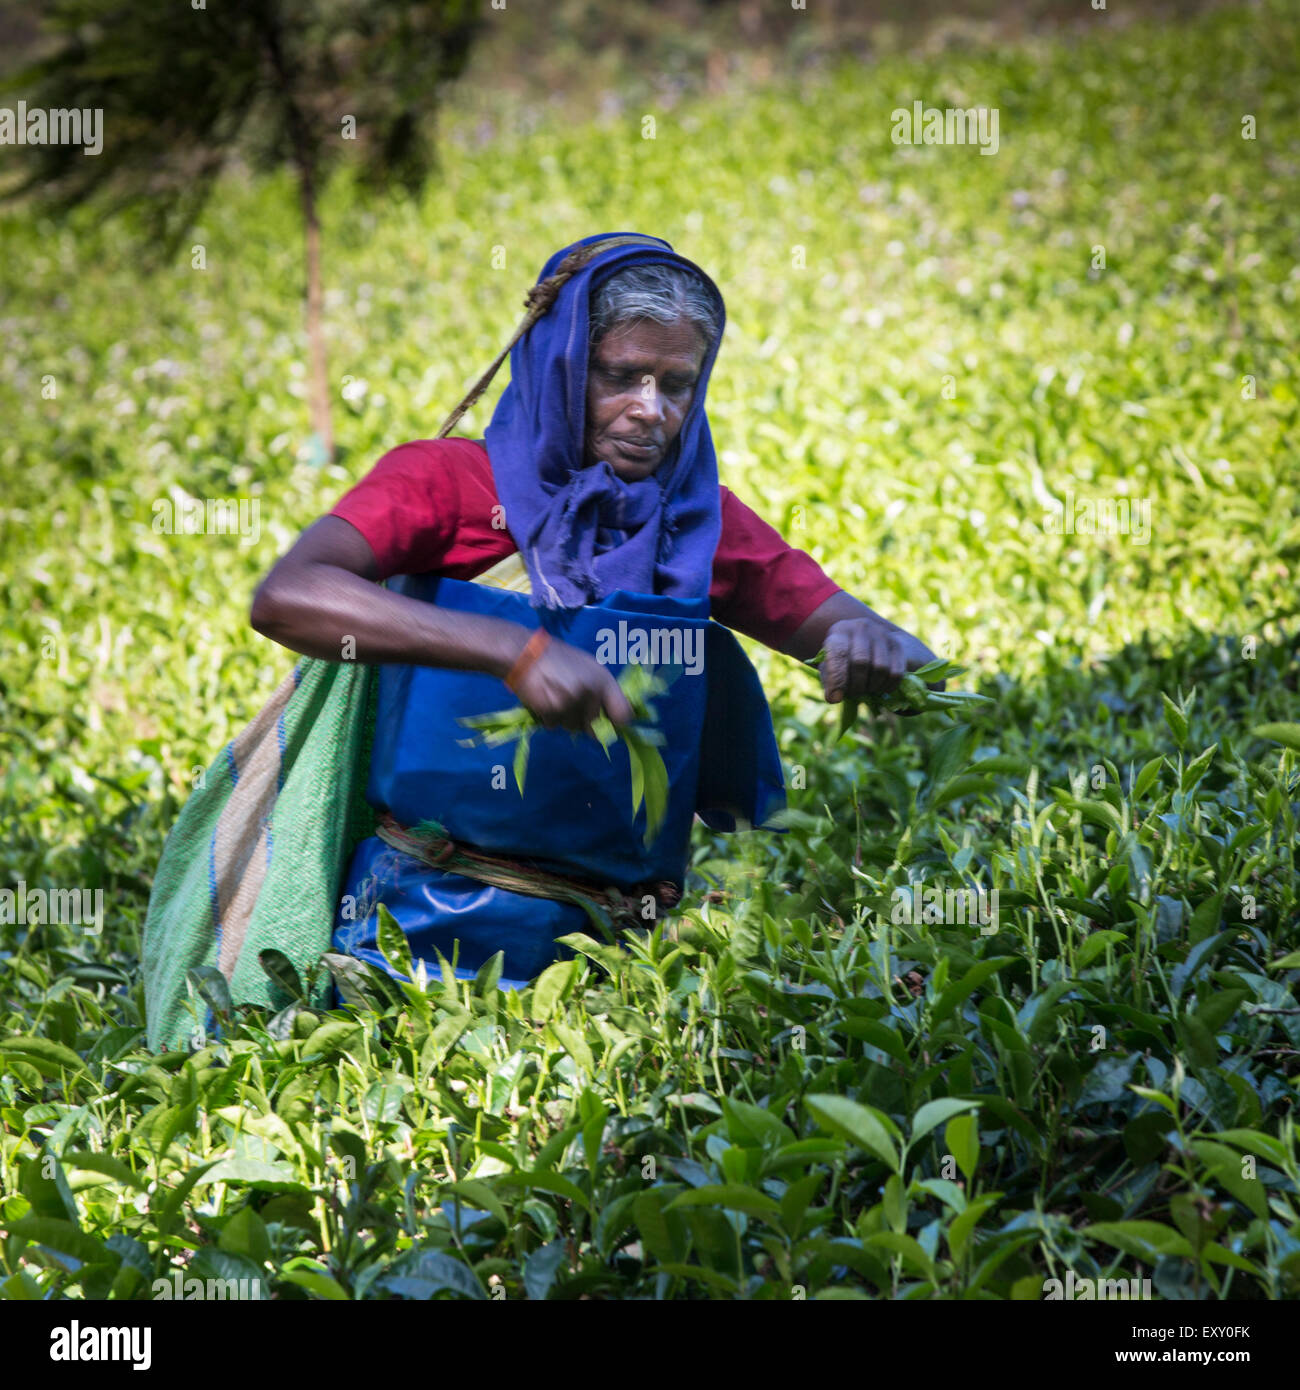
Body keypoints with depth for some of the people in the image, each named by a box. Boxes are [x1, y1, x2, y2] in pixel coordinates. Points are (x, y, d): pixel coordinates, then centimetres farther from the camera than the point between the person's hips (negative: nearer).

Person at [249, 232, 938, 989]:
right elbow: (284, 598, -19)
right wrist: (515, 649, -28)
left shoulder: (704, 524, 11)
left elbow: (910, 662, 10)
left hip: (610, 938, 5)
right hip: (430, 924, -5)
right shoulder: (445, 480, 0)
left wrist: (872, 646, -16)